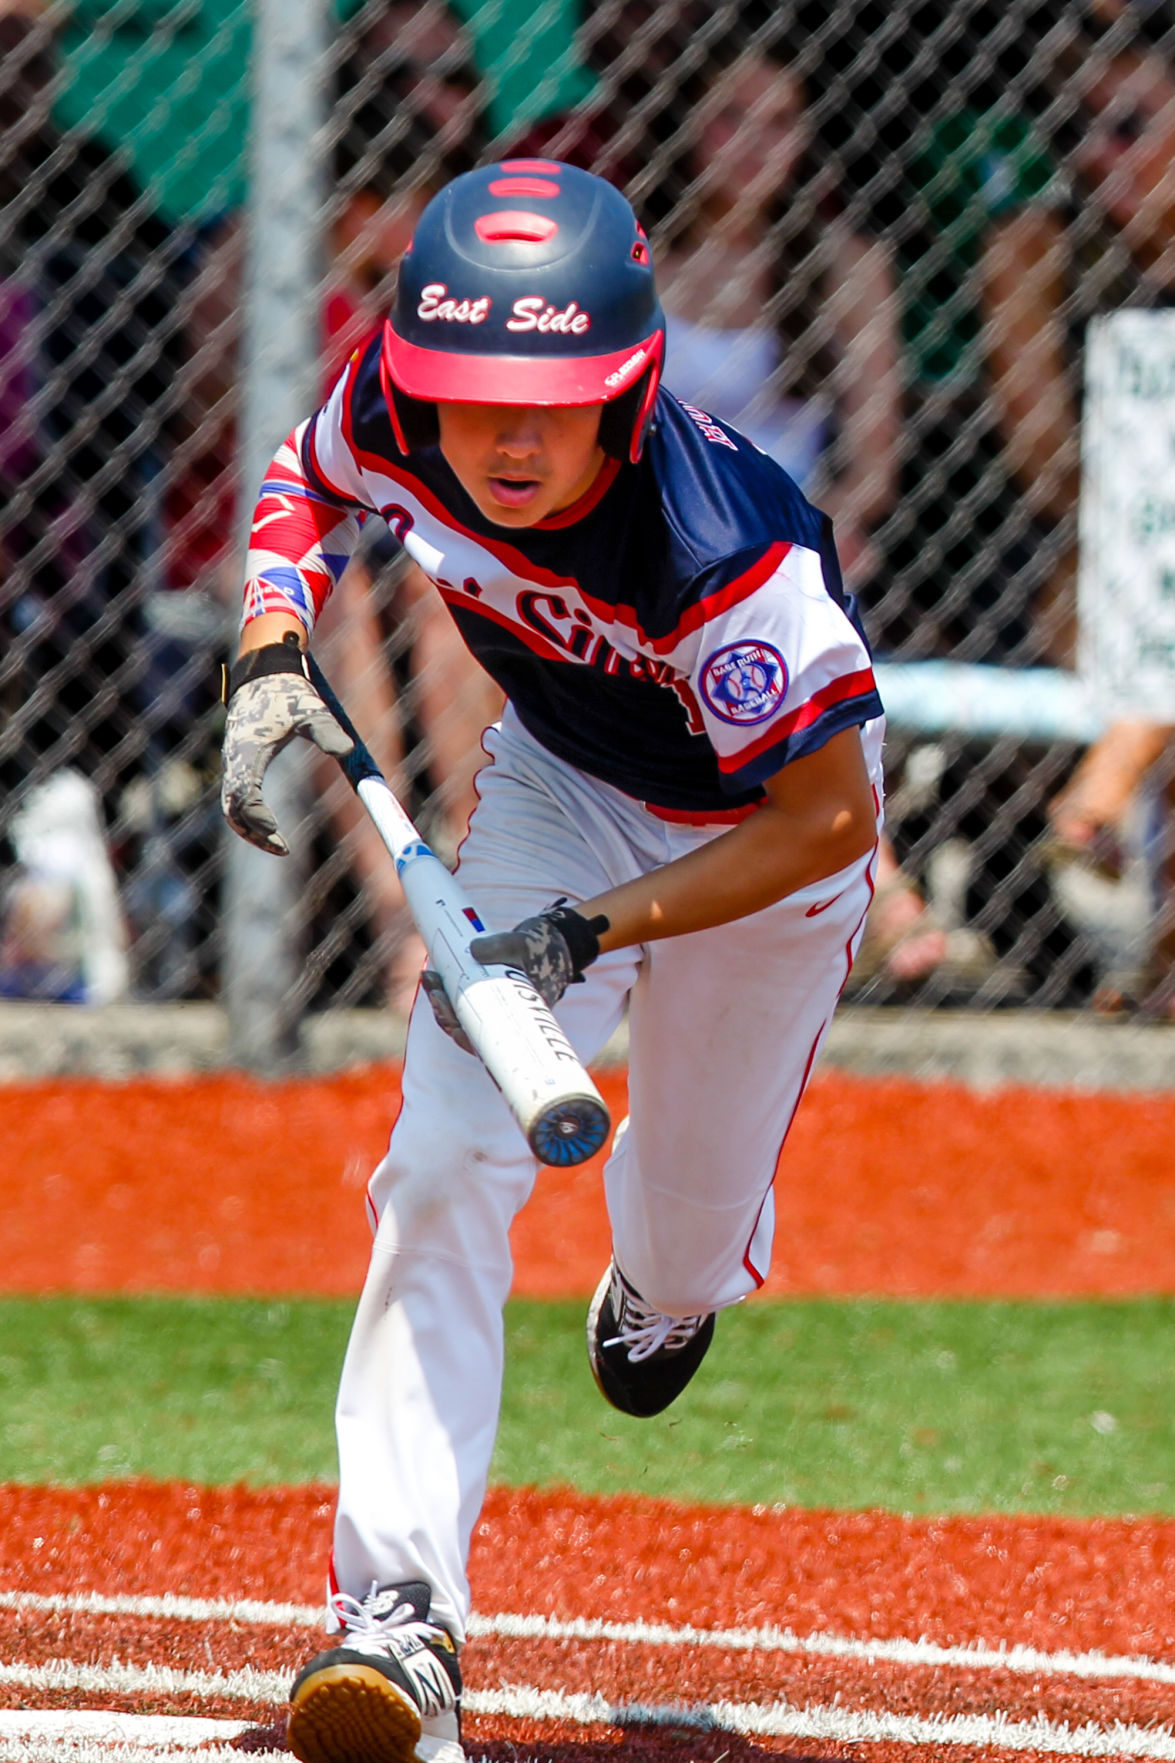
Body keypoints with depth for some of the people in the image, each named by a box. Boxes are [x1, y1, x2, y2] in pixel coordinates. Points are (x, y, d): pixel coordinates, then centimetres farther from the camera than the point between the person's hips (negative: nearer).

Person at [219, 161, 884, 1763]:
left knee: (689, 1228, 13)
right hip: (556, 779, 3)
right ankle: (397, 1612, -21)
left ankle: (667, 1287, 54)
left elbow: (830, 817, -32)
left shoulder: (727, 552, -42)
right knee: (446, 1166, -17)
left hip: (755, 828, -3)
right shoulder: (392, 411, -27)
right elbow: (310, 486, -1)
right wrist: (272, 652, -20)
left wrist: (593, 932, -36)